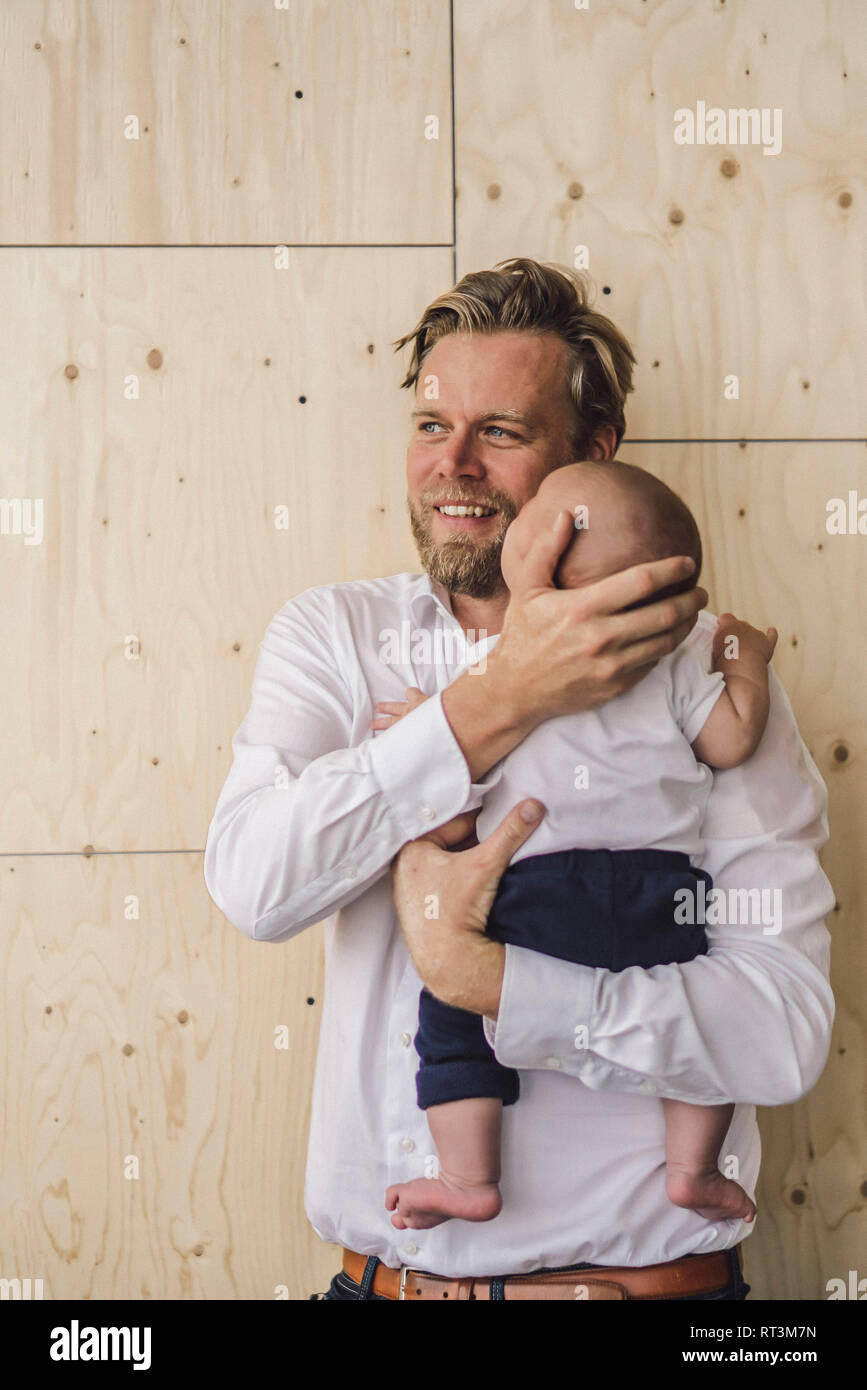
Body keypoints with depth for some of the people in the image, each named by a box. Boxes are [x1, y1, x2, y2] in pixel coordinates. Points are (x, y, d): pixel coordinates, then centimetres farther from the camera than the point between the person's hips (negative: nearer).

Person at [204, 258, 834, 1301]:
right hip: (378, 1269, 2)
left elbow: (785, 1030, -12)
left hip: (635, 1271, -2)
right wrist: (501, 701, -19)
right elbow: (251, 883, -13)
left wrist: (479, 975, -18)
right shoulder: (329, 635, 4)